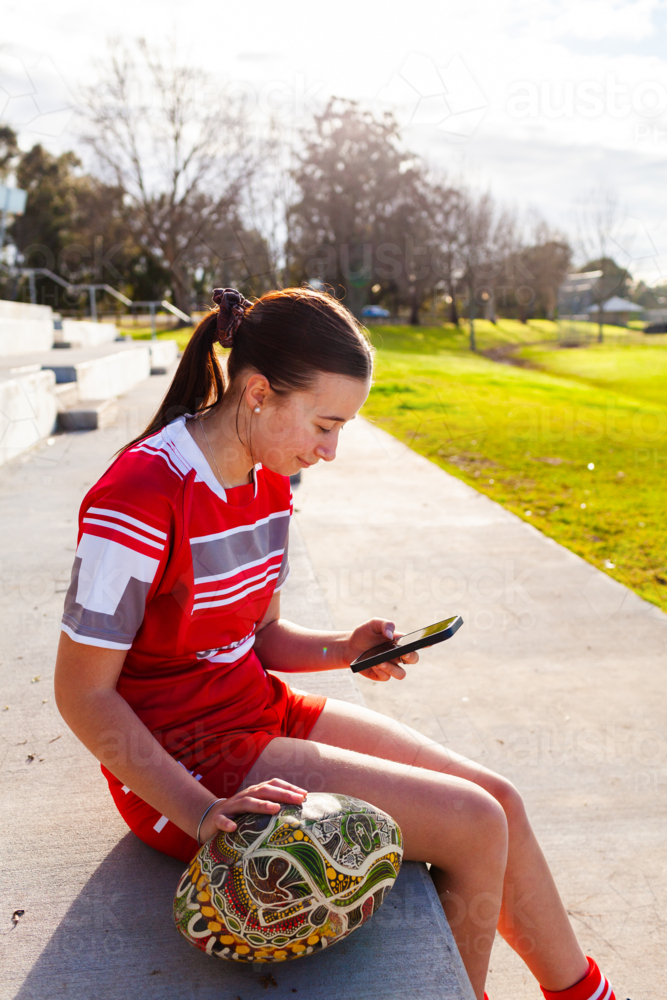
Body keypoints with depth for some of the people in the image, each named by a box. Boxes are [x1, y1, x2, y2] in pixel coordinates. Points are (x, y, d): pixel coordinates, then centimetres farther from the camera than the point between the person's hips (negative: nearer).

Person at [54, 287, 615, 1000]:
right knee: (477, 828, -13)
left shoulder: (269, 482, 3)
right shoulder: (140, 498, -22)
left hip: (262, 713, 8)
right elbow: (82, 692, -18)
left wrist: (345, 650, -7)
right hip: (182, 765, -8)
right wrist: (202, 812, -24)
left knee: (498, 800, 2)